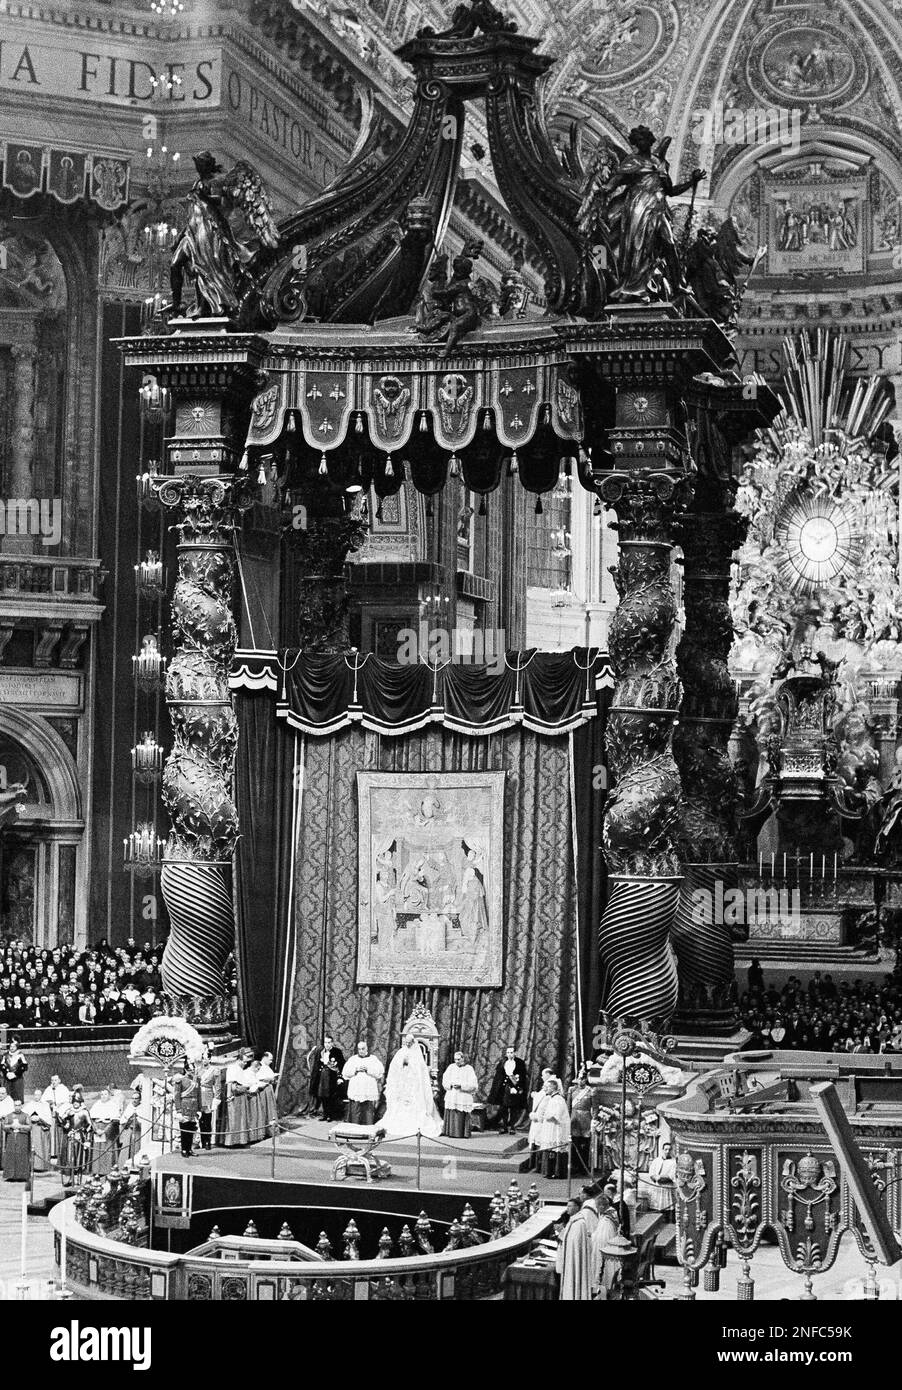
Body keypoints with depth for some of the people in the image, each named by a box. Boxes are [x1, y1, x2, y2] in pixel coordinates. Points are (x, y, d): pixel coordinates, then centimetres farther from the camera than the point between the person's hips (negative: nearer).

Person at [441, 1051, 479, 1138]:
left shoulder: (469, 1069, 2)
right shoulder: (451, 1067, 11)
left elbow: (473, 1084, -5)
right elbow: (445, 1081, 8)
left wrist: (461, 1086, -16)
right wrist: (451, 1085, -12)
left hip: (464, 1097, -3)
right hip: (451, 1097, 3)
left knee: (462, 1117, -6)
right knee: (451, 1115, -4)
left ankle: (463, 1133, -1)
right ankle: (451, 1132, 1)